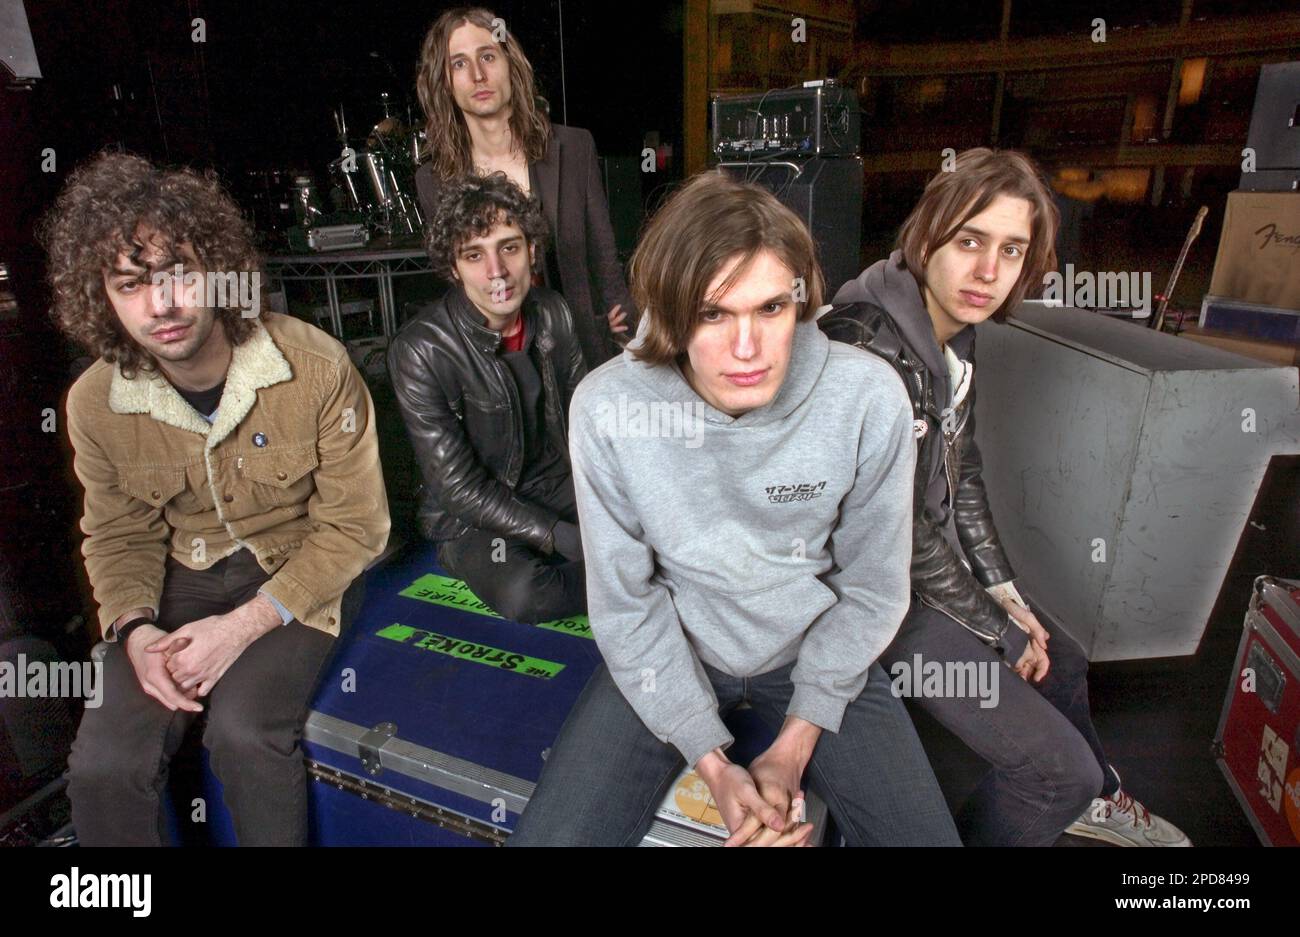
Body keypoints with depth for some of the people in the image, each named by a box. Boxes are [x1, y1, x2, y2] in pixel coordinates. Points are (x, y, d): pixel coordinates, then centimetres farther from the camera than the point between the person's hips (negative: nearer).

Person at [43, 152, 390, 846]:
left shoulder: (316, 367, -19)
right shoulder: (94, 403, -6)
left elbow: (353, 525, -14)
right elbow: (118, 536, 9)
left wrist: (245, 625, -20)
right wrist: (133, 630, -12)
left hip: (301, 573, -3)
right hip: (184, 579, 4)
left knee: (242, 730, -27)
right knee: (102, 767, -14)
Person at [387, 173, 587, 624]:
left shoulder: (552, 312, -5)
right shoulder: (419, 350, -21)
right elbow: (459, 487, -20)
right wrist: (565, 539, -25)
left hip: (557, 485, 4)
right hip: (469, 515, -4)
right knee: (523, 595, -33)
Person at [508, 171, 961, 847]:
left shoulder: (869, 398, -21)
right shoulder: (607, 408, -23)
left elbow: (871, 587, -9)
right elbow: (625, 601, -12)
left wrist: (793, 747, -9)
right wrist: (712, 762, -13)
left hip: (815, 650, 1)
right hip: (670, 651, 0)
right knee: (547, 837, -12)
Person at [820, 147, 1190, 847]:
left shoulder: (955, 341, 1)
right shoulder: (866, 347, -29)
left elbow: (961, 475, 10)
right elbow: (896, 529, -25)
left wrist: (1005, 592, 6)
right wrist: (998, 631, -11)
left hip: (929, 563, 9)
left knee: (1059, 659, 26)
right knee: (1056, 764, -7)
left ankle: (1090, 796, 56)